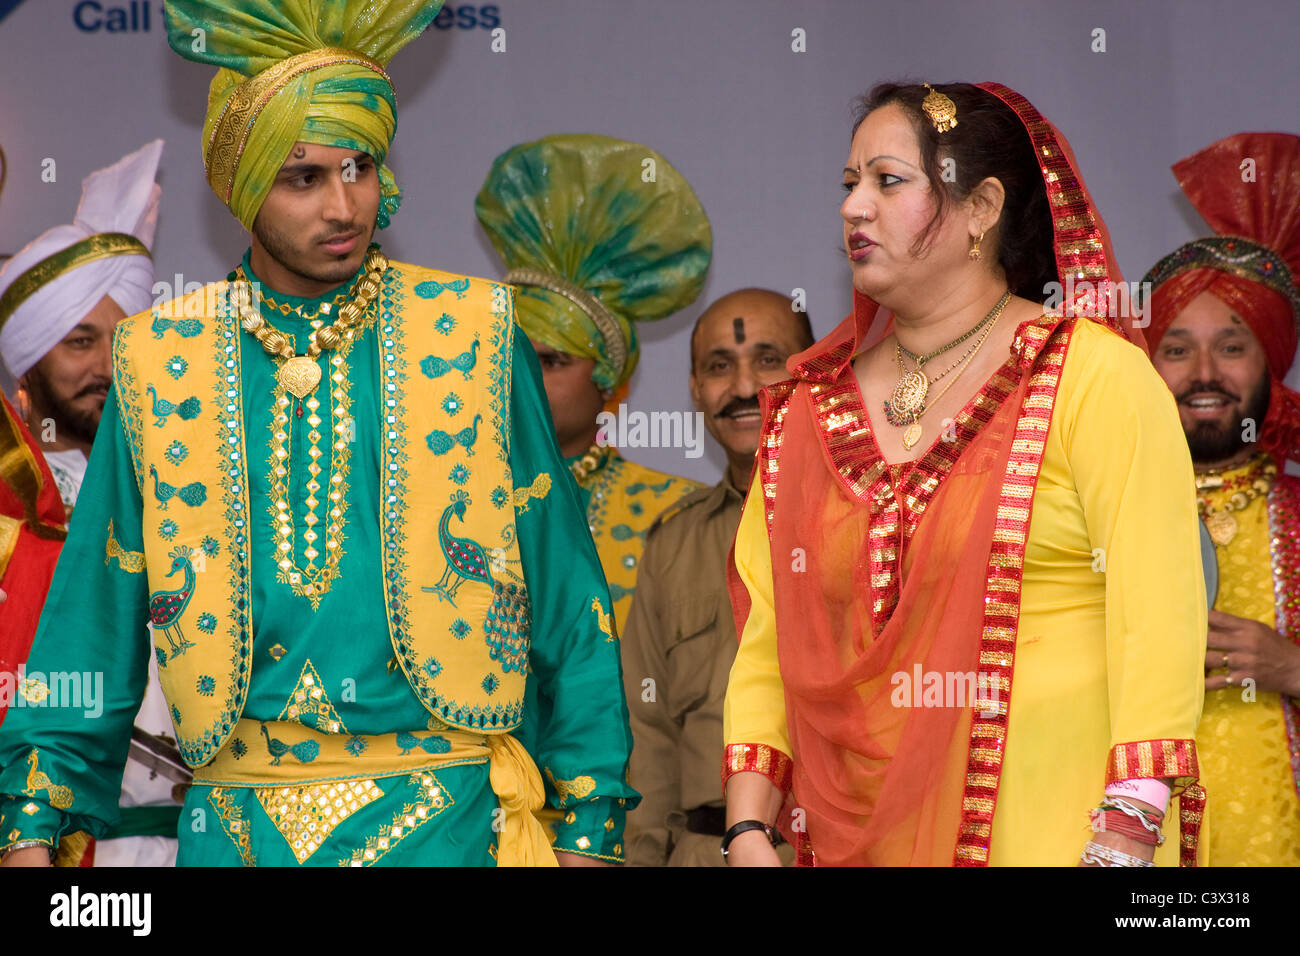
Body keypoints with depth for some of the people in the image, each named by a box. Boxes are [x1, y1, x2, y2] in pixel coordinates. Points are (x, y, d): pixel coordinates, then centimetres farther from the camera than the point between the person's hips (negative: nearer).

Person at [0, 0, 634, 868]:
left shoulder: (471, 338, 1)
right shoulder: (163, 362, 5)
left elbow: (566, 601, 2)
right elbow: (94, 613, 9)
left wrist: (588, 827, -1)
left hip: (446, 817, -1)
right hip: (238, 822, 1)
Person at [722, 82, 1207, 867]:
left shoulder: (1097, 378, -4)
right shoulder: (806, 410, 10)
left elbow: (1157, 626, -12)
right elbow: (766, 643, 9)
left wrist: (1123, 844, -19)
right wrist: (748, 831, -2)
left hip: (1049, 831, -4)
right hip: (859, 835, 4)